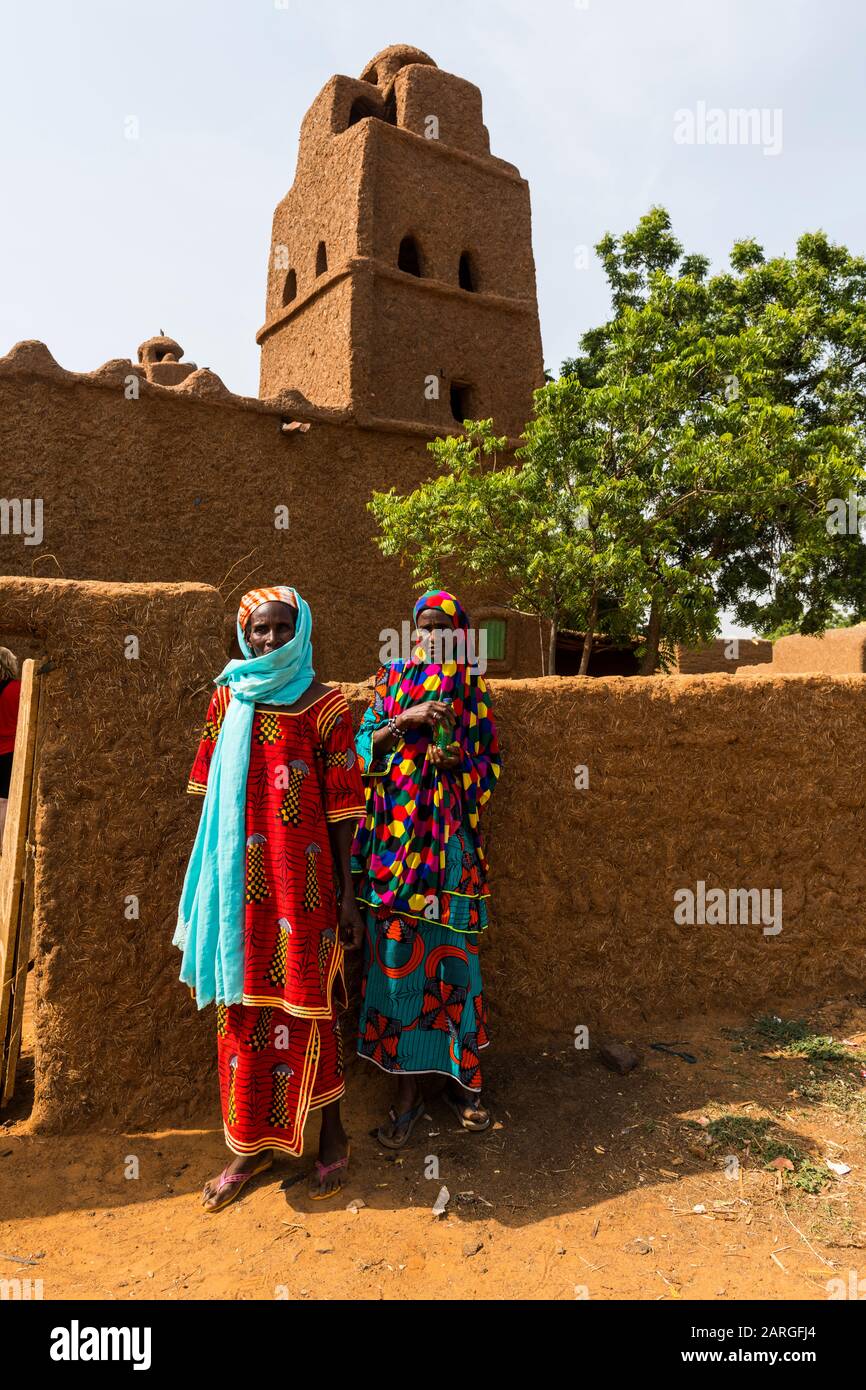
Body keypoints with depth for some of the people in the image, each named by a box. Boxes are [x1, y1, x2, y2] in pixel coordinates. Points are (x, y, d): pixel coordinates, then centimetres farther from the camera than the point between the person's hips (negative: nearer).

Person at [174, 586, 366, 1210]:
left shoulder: (324, 706, -6)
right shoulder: (228, 698, 6)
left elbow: (342, 805, -5)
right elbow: (214, 793, 11)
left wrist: (347, 894, -6)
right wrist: (209, 879, 13)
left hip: (302, 881, -4)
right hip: (240, 882, 4)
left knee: (306, 1005, 6)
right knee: (243, 1007, 13)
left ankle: (331, 1135, 28)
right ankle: (253, 1143, 31)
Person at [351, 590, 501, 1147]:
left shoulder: (472, 687, 8)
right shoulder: (391, 679, 8)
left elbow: (492, 760, 9)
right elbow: (365, 747, 1)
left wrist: (459, 759, -11)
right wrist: (407, 718, -13)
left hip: (452, 836, 0)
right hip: (397, 833, 0)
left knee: (453, 951, 4)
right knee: (398, 953, 2)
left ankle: (460, 1076, 22)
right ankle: (408, 1087, 14)